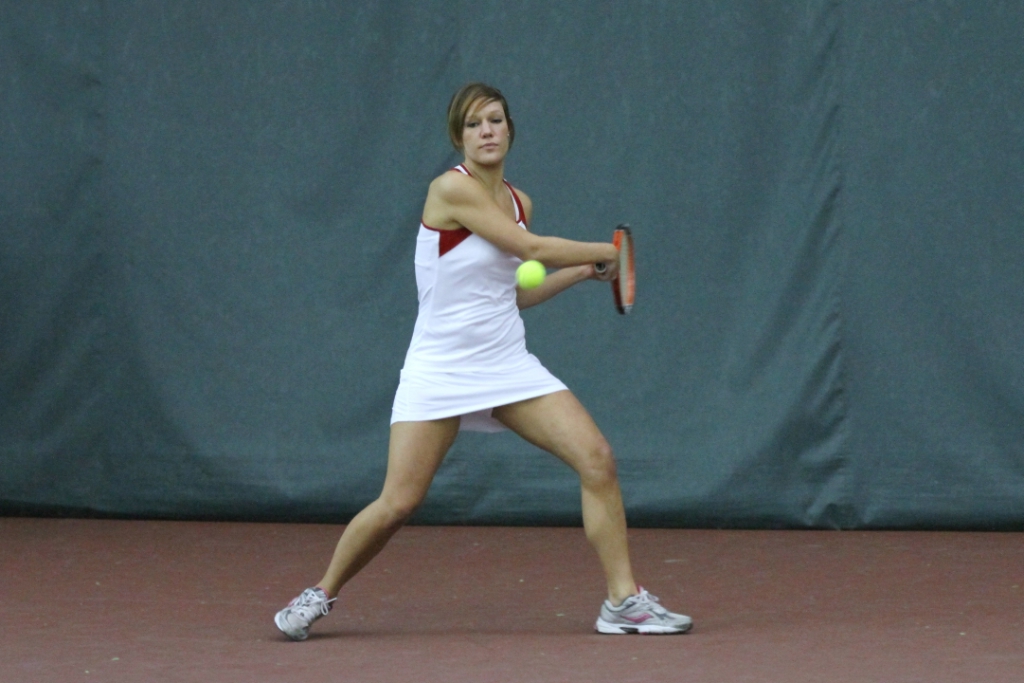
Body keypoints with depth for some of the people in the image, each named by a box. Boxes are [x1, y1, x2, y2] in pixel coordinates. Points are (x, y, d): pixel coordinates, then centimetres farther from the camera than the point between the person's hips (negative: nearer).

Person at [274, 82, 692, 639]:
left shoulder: (518, 203, 9)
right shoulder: (451, 189, -15)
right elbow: (532, 248, -15)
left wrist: (583, 270, 11)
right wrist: (608, 250, -2)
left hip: (507, 361, 6)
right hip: (440, 369, -6)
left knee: (597, 459, -10)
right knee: (397, 504, -9)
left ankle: (623, 601, -4)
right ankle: (321, 595, 15)